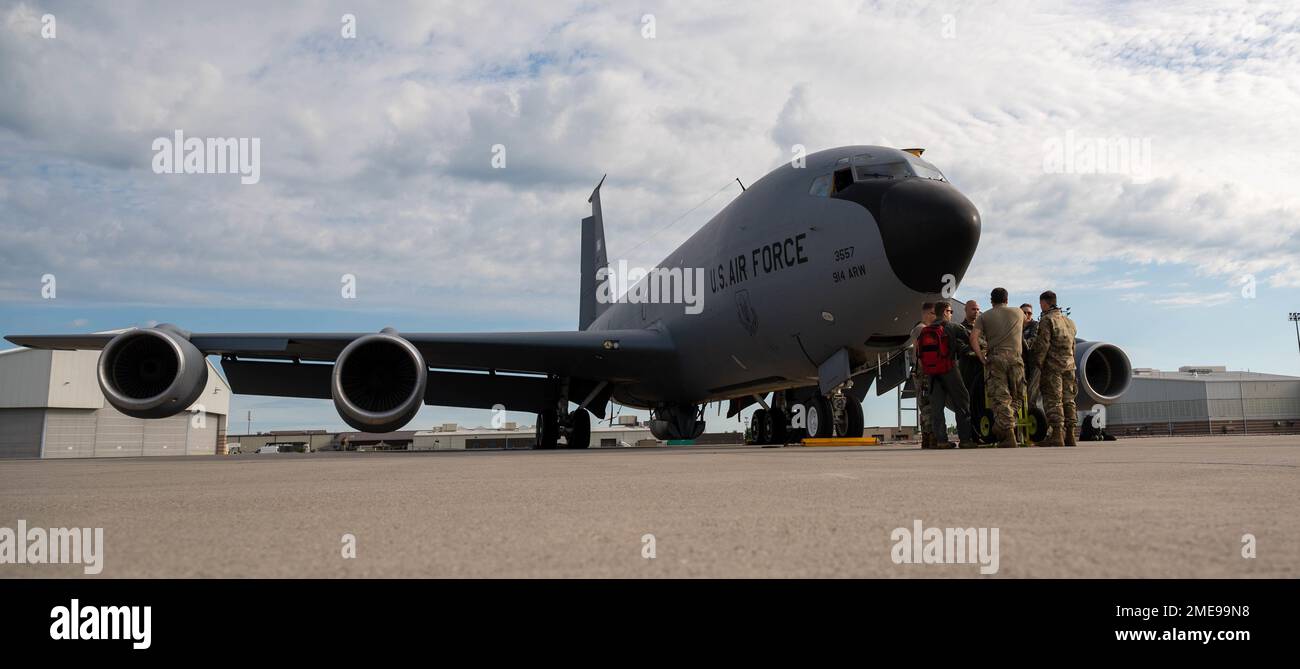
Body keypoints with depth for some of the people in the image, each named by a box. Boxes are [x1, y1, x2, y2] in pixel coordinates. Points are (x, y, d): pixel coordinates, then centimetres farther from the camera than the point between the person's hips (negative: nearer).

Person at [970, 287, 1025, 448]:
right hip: (1015, 358, 1)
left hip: (995, 358, -1)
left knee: (1000, 398, -4)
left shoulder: (984, 316, 12)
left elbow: (973, 338, -2)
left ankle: (1008, 435, -15)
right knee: (1017, 397, 11)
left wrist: (982, 359, 2)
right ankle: (1001, 427, -7)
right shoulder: (1018, 312, 17)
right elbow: (1026, 320, 42)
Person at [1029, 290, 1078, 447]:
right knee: (1068, 400, 8)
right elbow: (1072, 346, 21)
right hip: (1069, 366, 7)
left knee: (1053, 400, -7)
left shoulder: (1047, 320, -6)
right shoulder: (1069, 321, 19)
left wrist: (1038, 364, -10)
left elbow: (1043, 344, -14)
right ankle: (1069, 436, 7)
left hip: (1052, 365, -7)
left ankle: (1057, 436, -12)